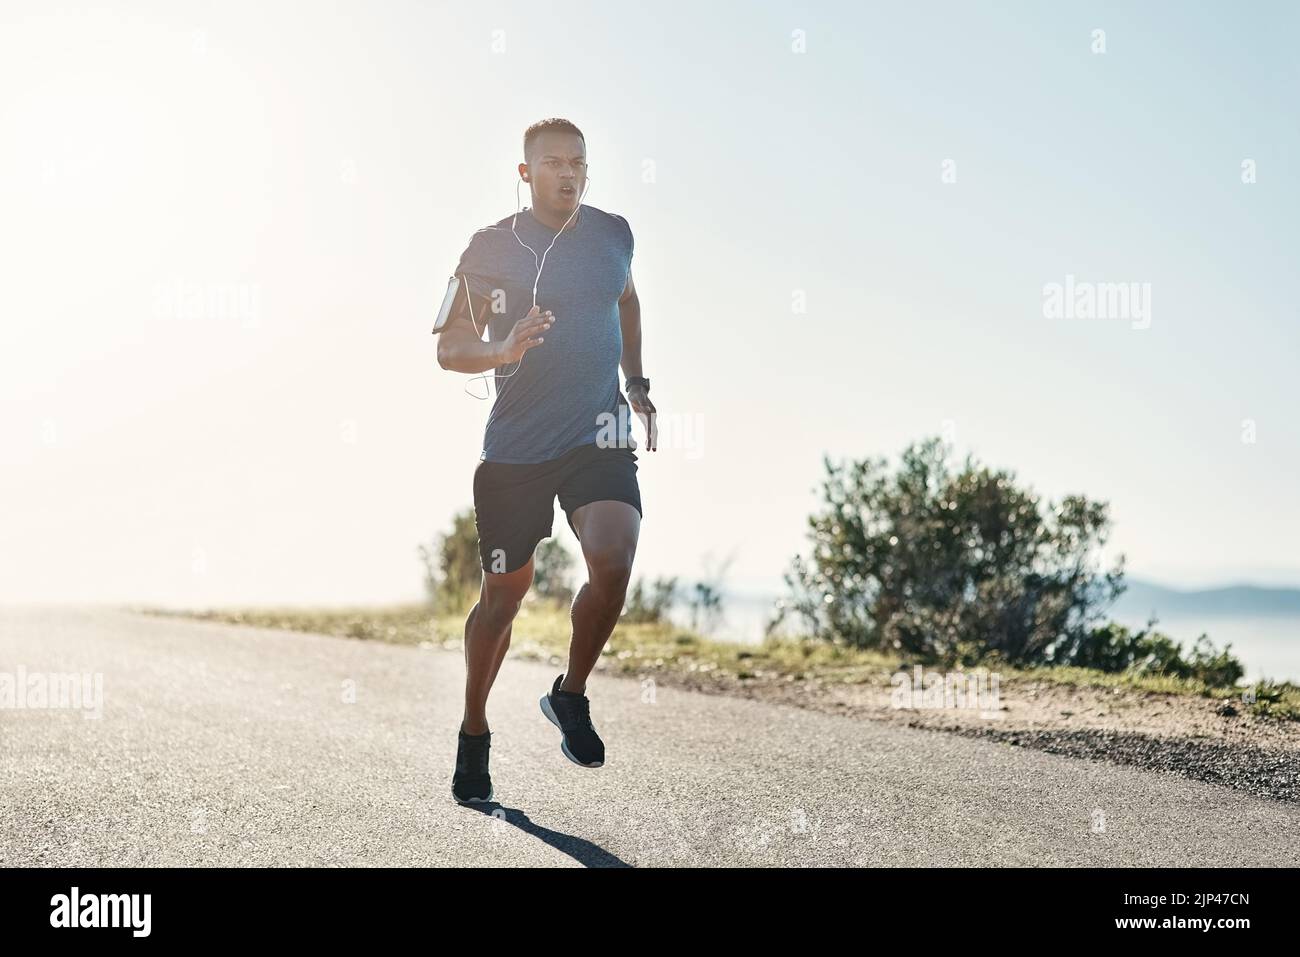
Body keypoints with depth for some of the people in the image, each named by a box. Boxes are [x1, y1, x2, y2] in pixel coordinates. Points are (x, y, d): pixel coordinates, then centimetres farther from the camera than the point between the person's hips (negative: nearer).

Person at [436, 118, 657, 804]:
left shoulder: (613, 233, 7)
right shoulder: (491, 247, -4)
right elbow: (448, 348, -4)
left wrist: (636, 382, 22)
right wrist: (502, 351, -24)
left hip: (599, 434, 2)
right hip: (515, 444, -2)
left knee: (612, 562, -22)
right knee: (504, 590, 7)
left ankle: (570, 695, 4)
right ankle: (474, 733, 28)